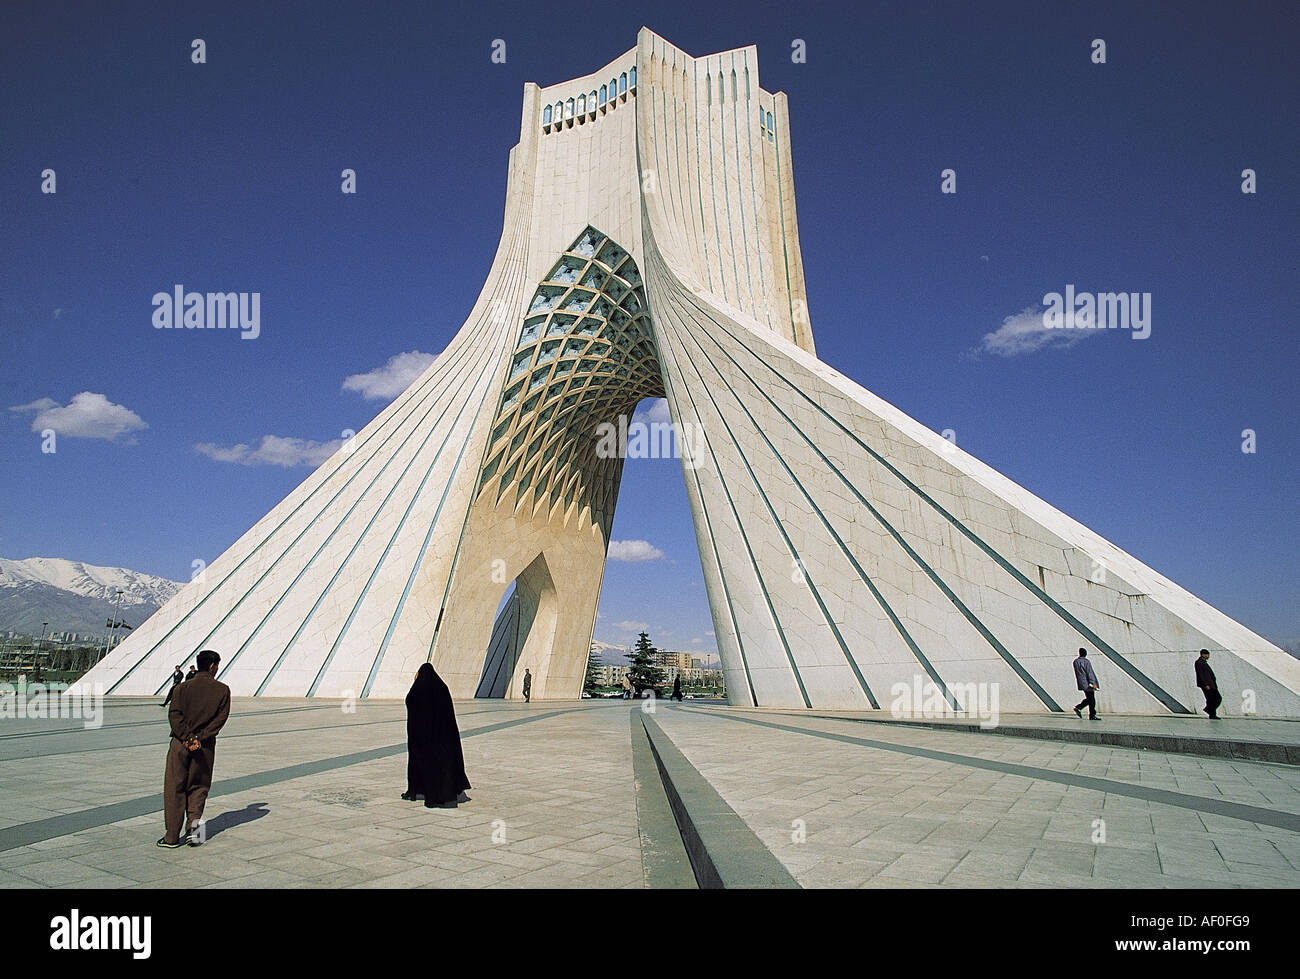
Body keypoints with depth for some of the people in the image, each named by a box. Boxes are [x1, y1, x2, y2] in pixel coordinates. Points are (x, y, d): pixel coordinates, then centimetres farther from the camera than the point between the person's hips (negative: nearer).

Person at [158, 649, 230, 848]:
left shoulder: (182, 688, 0)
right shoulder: (223, 690, -1)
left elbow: (174, 714, -10)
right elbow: (220, 719, -8)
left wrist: (187, 739, -12)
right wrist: (200, 738, -10)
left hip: (181, 743, 0)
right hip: (206, 746, 0)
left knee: (174, 790, 9)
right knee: (198, 787, 17)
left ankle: (172, 837, 11)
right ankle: (194, 825, 0)